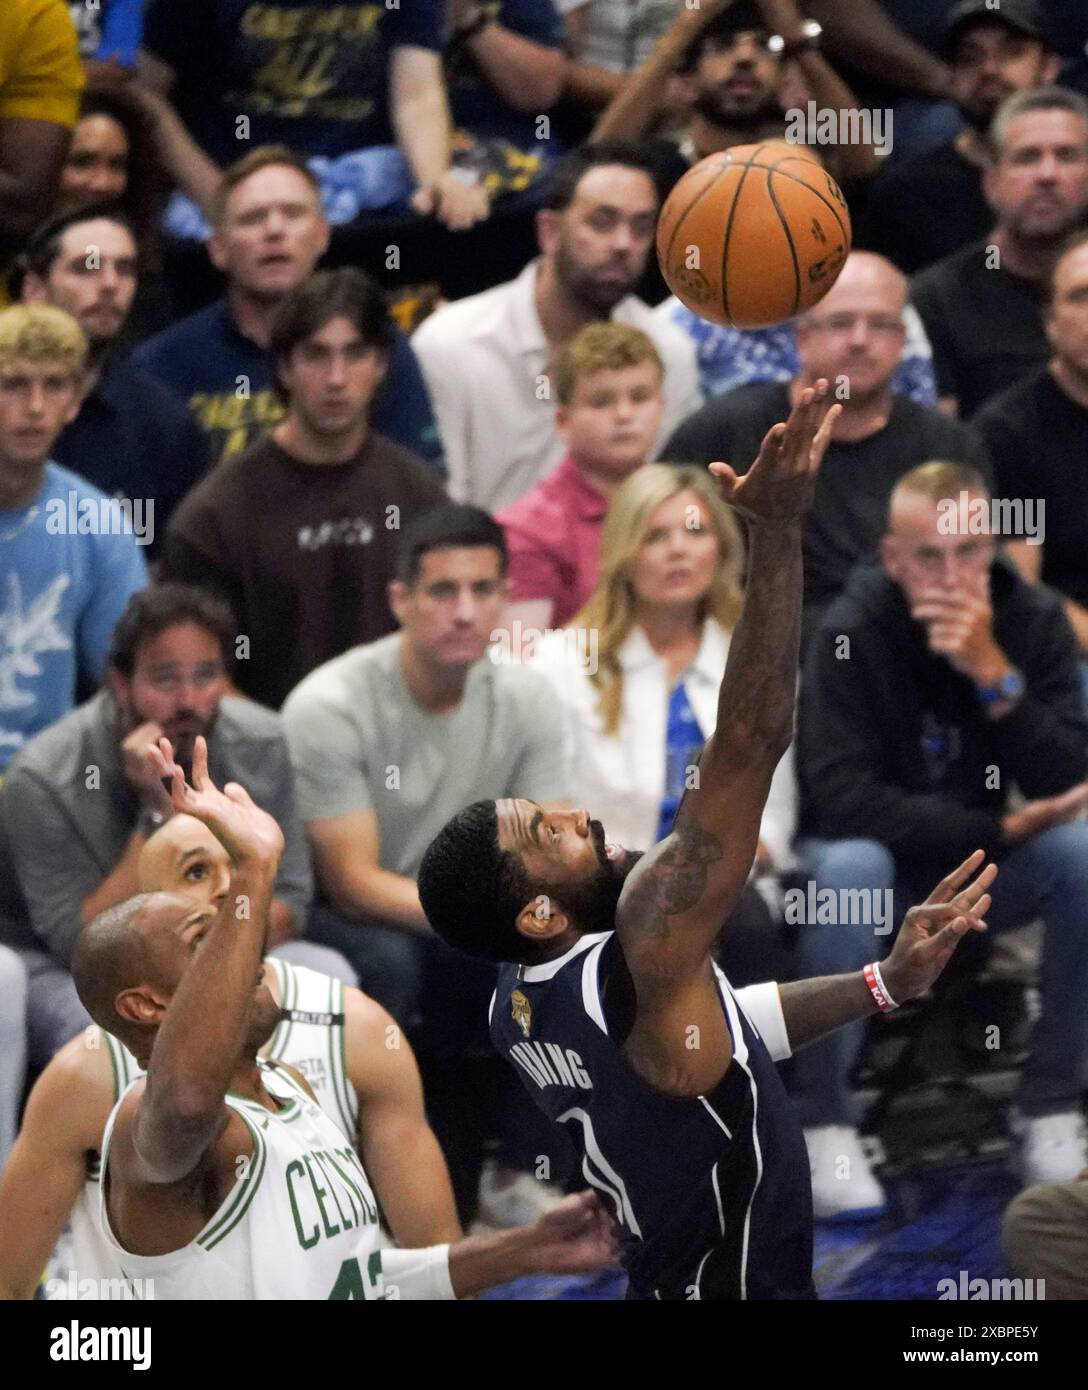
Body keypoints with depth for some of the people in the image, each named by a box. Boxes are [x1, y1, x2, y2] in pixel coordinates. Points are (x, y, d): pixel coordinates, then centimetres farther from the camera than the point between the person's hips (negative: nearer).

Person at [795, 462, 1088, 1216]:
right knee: (848, 865, -36)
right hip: (879, 853, -3)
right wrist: (998, 830, -28)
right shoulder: (851, 634, -19)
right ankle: (824, 1121, -24)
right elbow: (843, 800, -27)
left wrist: (993, 672, -32)